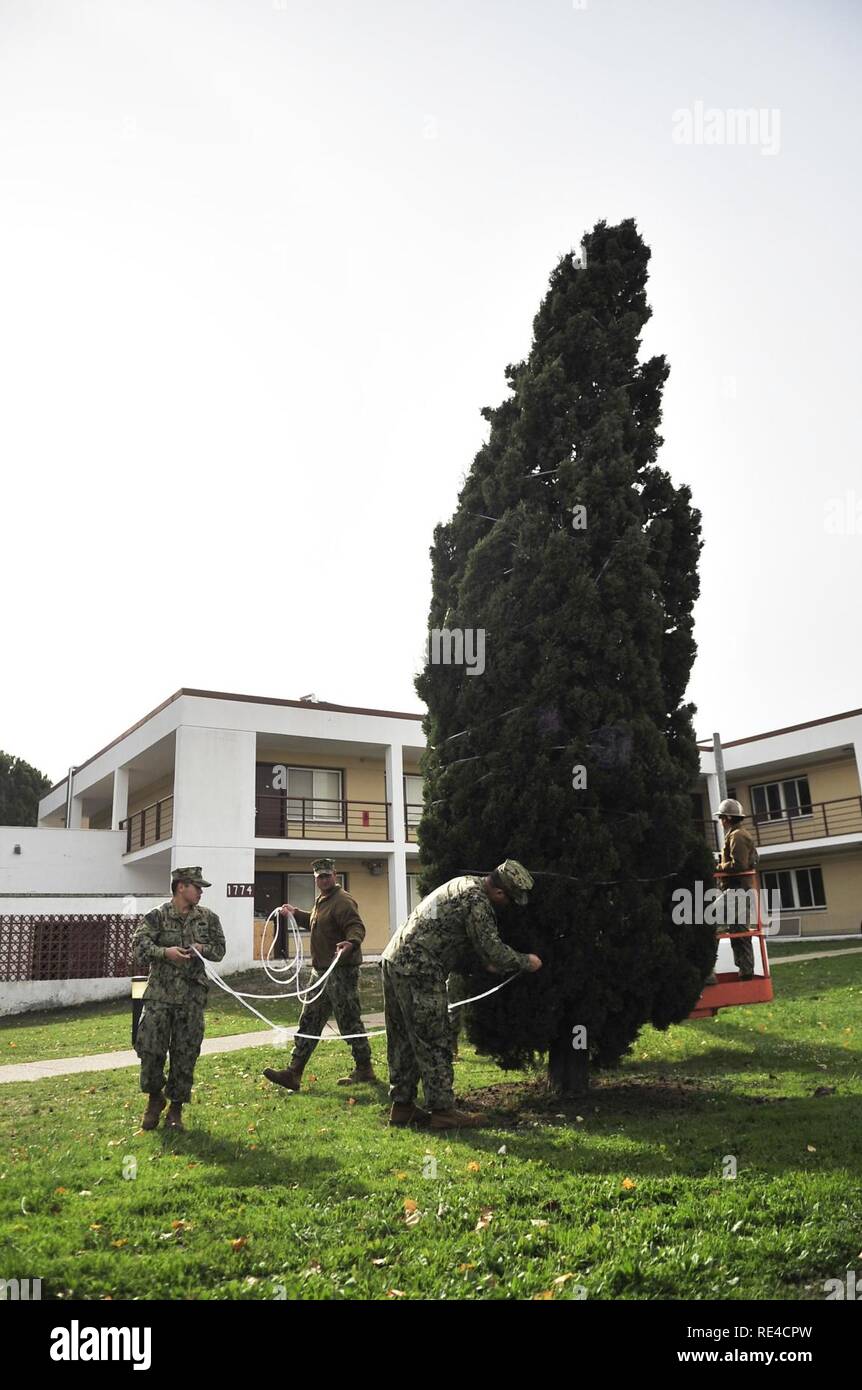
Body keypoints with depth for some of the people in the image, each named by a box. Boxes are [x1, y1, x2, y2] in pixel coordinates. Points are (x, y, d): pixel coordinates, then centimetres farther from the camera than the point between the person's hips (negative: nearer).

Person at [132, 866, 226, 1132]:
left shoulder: (208, 918, 8)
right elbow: (138, 944, -12)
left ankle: (176, 1108, 18)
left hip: (192, 996, 2)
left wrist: (203, 948, -7)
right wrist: (165, 952, -26)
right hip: (160, 993, -2)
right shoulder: (157, 916, -2)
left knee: (185, 1053, 4)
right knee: (150, 1047, -3)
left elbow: (220, 948, 14)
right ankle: (155, 1098, 23)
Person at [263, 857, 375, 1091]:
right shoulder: (322, 901, 18)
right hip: (321, 971, 10)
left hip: (341, 971, -10)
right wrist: (295, 913, 39)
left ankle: (364, 1069, 11)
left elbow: (357, 926, -28)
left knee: (349, 1021, -2)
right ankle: (294, 1073, 13)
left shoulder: (342, 901, -14)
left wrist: (352, 942, -48)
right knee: (309, 1021, 9)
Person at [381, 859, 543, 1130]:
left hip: (394, 960, 10)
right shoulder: (477, 901, -15)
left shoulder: (465, 884, 16)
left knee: (404, 1040, 15)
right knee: (434, 1042, -1)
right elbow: (492, 949, -13)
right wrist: (526, 961, 2)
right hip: (418, 970, -10)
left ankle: (402, 1106, 23)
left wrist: (484, 963, 21)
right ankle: (443, 1110, 6)